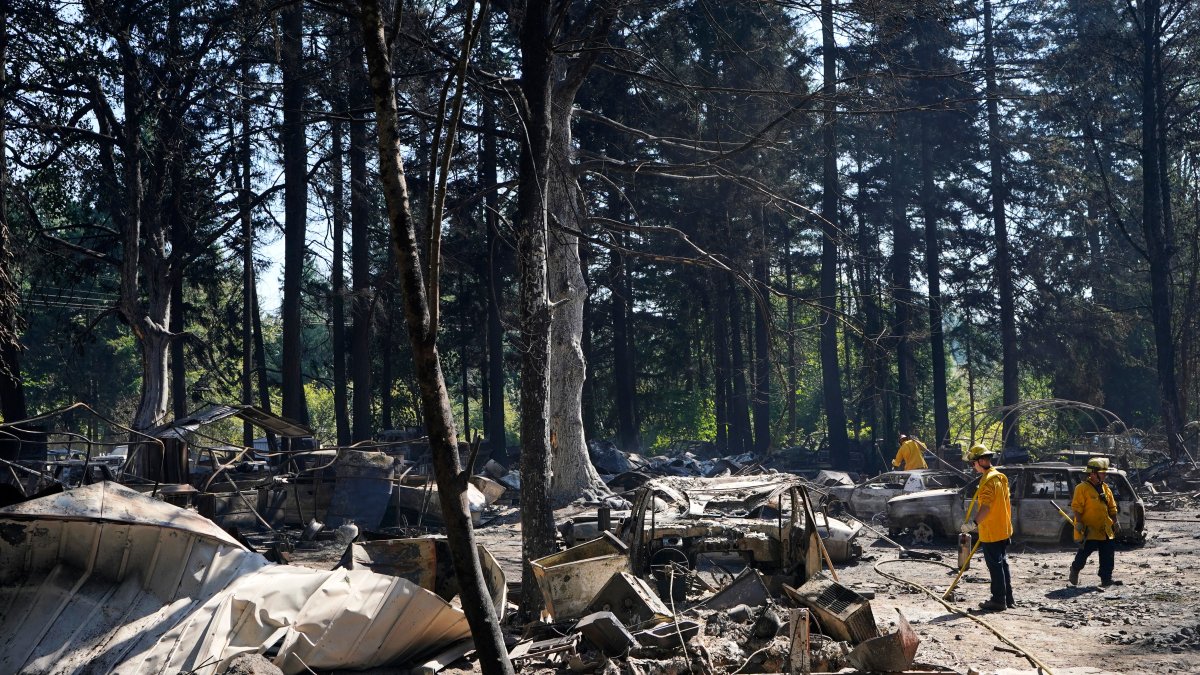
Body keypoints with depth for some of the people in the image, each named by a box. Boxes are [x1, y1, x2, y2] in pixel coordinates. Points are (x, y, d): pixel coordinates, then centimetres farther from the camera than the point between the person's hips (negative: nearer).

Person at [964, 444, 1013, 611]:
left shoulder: (988, 480, -19)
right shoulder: (1000, 477, 11)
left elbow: (986, 506, -28)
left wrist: (975, 522, -33)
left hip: (991, 532, -10)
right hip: (1003, 530, 10)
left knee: (995, 566, -4)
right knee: (1002, 564, 16)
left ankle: (998, 600, 0)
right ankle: (1008, 598, 21)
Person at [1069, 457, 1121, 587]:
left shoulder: (1105, 488, 13)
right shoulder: (1082, 488, -9)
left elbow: (1112, 507, 20)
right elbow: (1076, 507, -12)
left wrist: (1115, 522, 13)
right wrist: (1079, 523, -17)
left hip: (1105, 529, 7)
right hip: (1089, 529, -7)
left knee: (1108, 554, 4)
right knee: (1085, 551, -5)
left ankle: (1106, 579, 9)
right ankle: (1075, 569, 21)